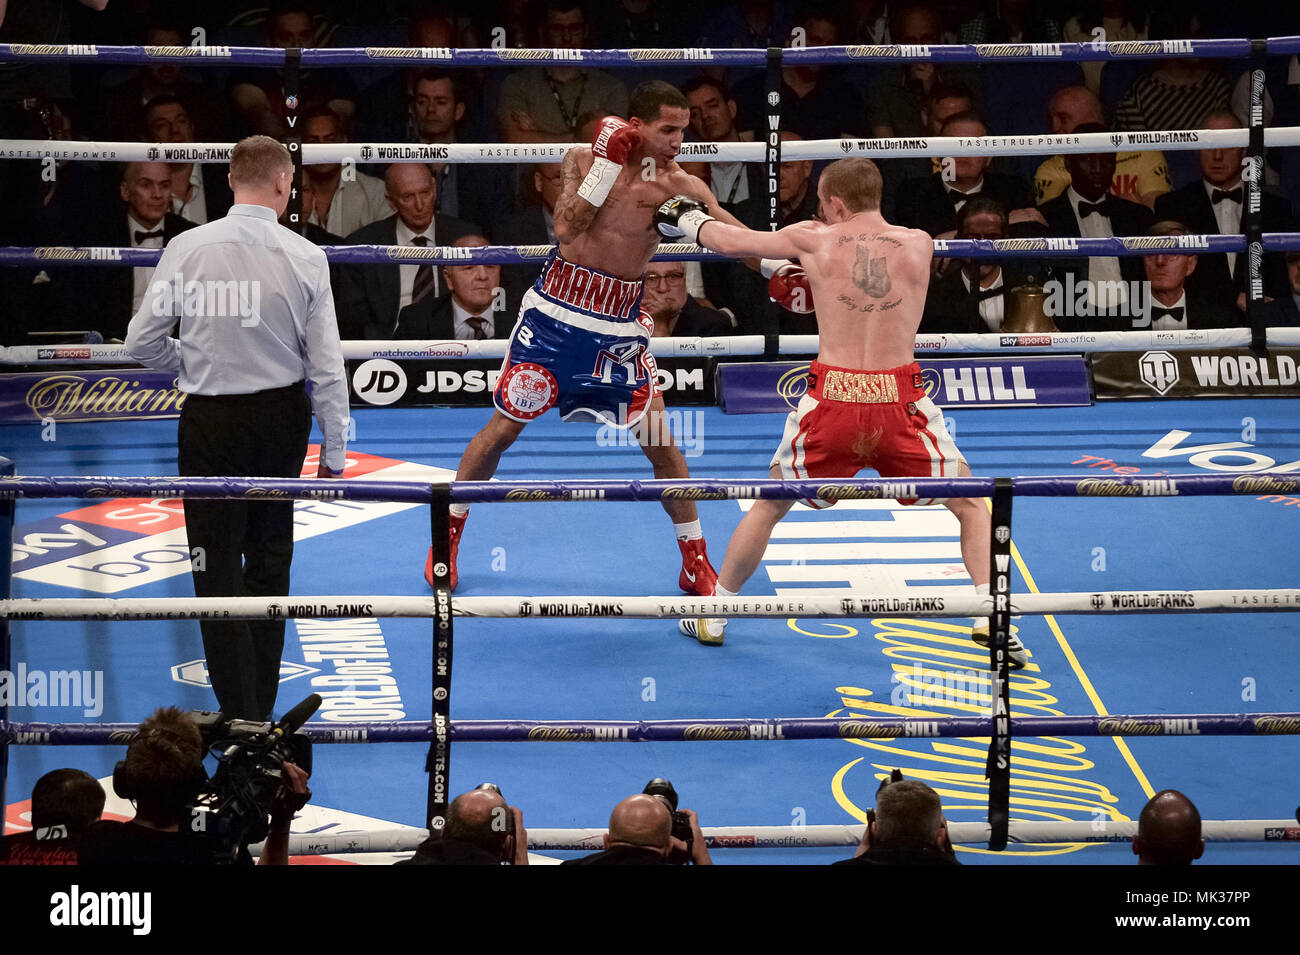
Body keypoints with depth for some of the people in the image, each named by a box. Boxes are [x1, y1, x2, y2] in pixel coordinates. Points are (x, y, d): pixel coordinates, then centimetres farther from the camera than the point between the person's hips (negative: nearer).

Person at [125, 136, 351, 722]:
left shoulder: (187, 249, -11)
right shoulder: (306, 257, -8)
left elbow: (142, 344, -6)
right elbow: (326, 365, -6)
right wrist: (334, 451, 3)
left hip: (212, 418, -2)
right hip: (283, 415, 2)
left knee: (219, 569, 2)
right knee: (270, 558, 18)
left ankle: (240, 717, -2)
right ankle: (260, 704, 28)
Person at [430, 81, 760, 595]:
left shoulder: (680, 186, -4)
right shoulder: (586, 159, -5)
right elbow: (566, 226, -19)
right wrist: (608, 162, -22)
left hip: (621, 326, 1)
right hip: (558, 310, -1)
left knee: (659, 439, -1)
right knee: (505, 426, 3)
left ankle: (696, 563, 12)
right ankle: (449, 534, 21)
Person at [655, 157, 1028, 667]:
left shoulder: (814, 241, 4)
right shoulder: (919, 244, 5)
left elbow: (728, 241, 16)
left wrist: (688, 220, 36)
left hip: (832, 399, 0)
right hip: (900, 400, 0)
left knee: (769, 505, 23)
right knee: (971, 506, 16)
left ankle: (713, 615, 32)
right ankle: (992, 620, 1)